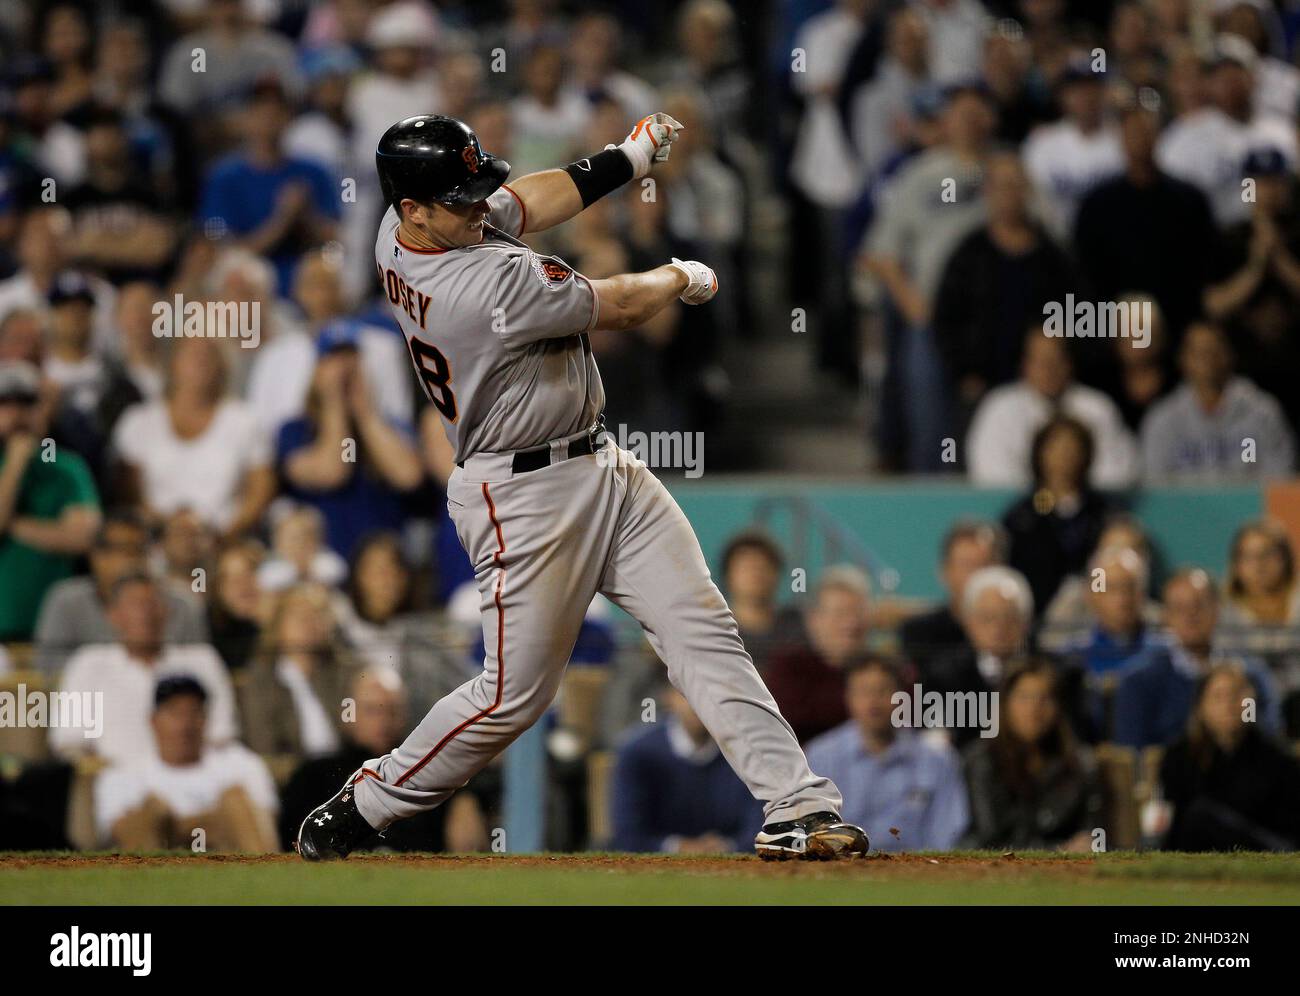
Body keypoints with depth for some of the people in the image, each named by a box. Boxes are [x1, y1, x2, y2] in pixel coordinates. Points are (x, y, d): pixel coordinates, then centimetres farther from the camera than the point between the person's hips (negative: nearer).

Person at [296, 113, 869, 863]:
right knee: (515, 693, 0)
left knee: (704, 631, 1)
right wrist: (684, 278, 7)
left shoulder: (402, 235, -3)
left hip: (604, 465, 10)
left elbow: (524, 205, 15)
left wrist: (628, 158, 11)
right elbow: (622, 309, -13)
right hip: (529, 497, -10)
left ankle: (796, 808, -2)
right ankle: (367, 802, 19)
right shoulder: (491, 284, -28)